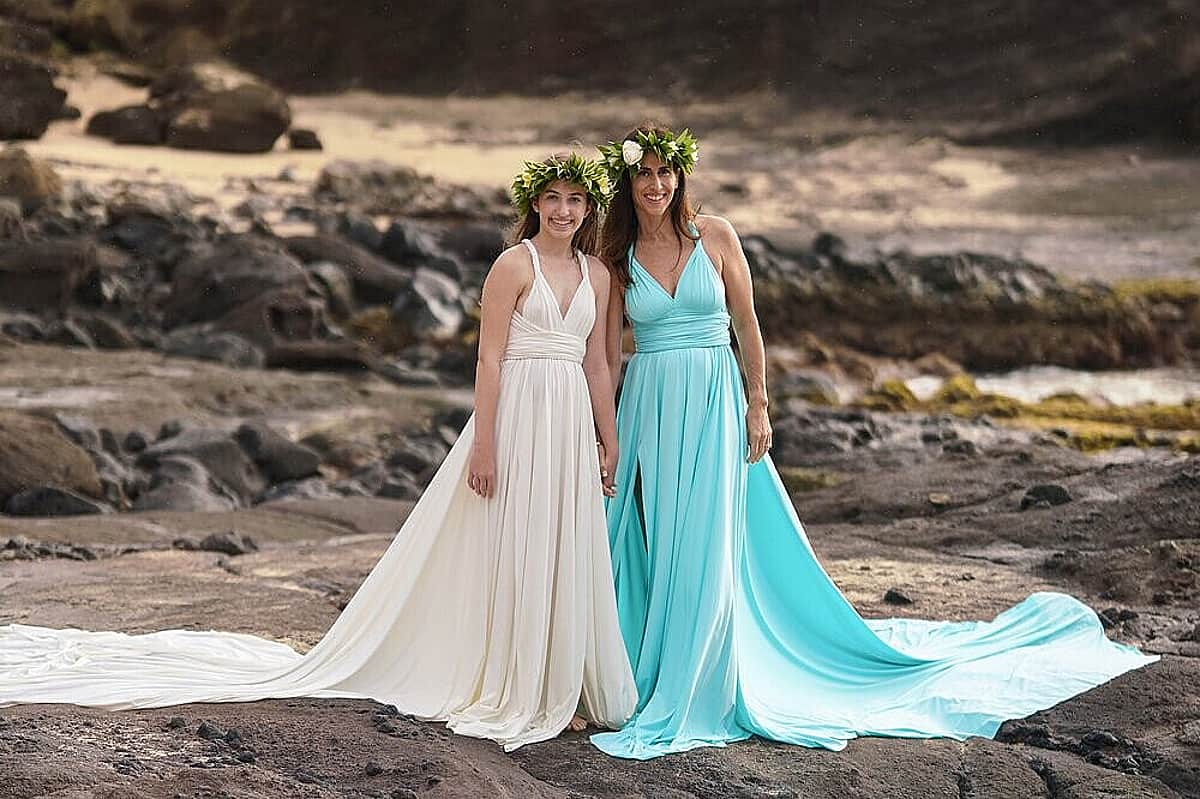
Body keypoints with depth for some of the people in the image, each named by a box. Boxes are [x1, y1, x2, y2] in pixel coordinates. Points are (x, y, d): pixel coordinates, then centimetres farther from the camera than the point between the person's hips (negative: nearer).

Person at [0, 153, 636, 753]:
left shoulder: (597, 275, 12)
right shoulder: (513, 265, -6)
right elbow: (489, 360, -9)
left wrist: (610, 442, 15)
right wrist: (483, 446, -13)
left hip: (571, 427, 6)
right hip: (518, 415, -6)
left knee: (565, 554, 8)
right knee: (513, 551, -1)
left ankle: (558, 692, 18)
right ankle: (512, 698, 8)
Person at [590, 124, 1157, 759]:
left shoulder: (713, 236, 0)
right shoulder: (616, 259, 5)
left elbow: (747, 324, 2)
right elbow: (610, 351, 7)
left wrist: (757, 406, -3)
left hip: (712, 404, -2)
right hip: (646, 409, 2)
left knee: (704, 551, -2)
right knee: (644, 547, 4)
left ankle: (688, 696, 6)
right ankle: (643, 680, 17)